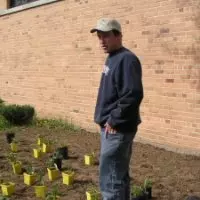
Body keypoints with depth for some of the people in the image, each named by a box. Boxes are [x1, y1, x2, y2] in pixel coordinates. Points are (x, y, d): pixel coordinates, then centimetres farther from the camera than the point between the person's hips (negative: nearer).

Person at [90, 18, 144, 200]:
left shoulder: (126, 59, -17)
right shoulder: (112, 58, 14)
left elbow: (133, 95, -26)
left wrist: (114, 120, -19)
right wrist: (109, 120, 13)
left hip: (117, 129, -10)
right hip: (112, 127, 10)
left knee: (110, 178, -5)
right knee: (119, 175, 19)